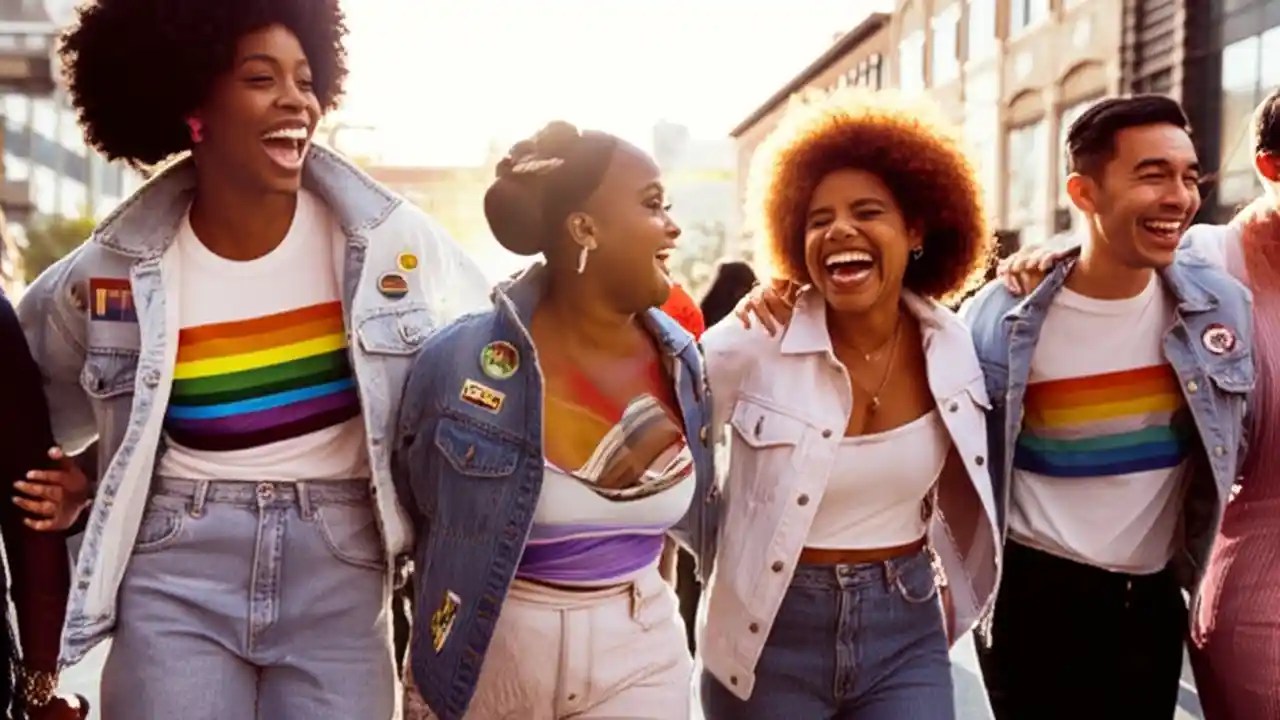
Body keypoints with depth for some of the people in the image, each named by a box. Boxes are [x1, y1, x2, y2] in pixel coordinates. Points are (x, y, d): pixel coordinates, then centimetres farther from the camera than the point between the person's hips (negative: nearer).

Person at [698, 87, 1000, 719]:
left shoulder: (952, 345, -2)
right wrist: (721, 554, -1)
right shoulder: (754, 342, -14)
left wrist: (948, 575, 15)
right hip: (773, 637, -2)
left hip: (907, 632, 3)